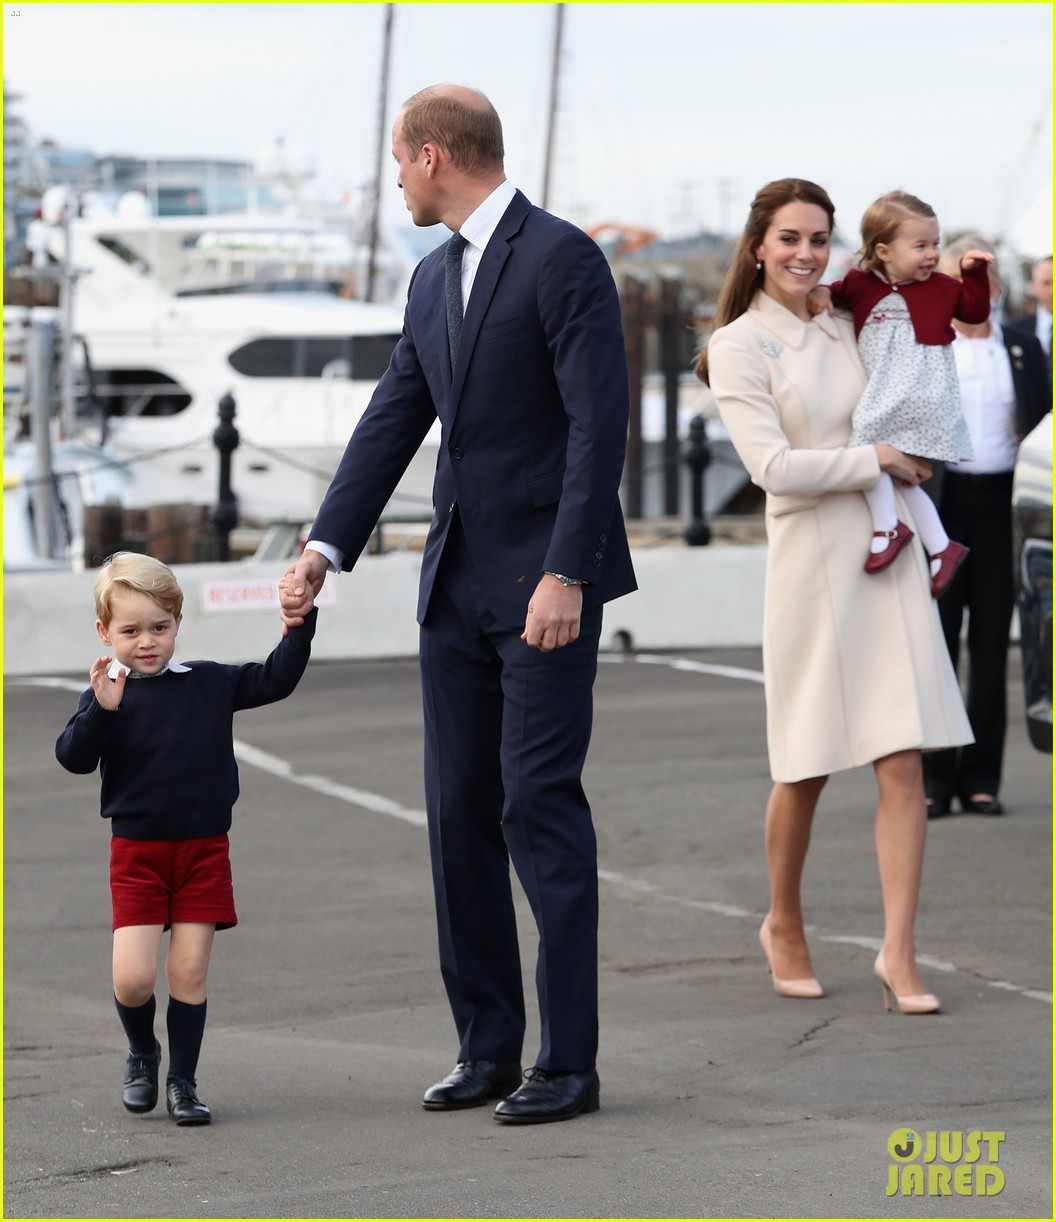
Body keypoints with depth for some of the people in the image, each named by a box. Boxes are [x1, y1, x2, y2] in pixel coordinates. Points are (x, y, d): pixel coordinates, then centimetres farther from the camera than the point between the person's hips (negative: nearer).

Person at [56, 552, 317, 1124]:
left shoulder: (209, 683, 4)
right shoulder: (107, 692, -4)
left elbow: (274, 679, 8)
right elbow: (73, 756, -14)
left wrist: (301, 623, -3)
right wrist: (101, 710, -29)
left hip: (204, 848, 2)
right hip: (137, 854, -2)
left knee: (189, 971, 0)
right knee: (132, 977, -7)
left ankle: (182, 1081, 13)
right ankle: (141, 1054, 23)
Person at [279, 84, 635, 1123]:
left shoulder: (562, 258, -11)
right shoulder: (434, 281, 15)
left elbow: (598, 424, -16)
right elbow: (392, 422, 13)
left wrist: (565, 574, -22)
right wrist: (327, 547, 1)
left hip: (548, 579, -8)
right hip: (457, 584, 8)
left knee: (539, 805, -9)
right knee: (459, 812, 7)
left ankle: (569, 1062, -5)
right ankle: (487, 1045, 14)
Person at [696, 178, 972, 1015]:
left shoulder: (845, 329, 11)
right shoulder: (739, 346, -5)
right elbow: (775, 466, -14)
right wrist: (879, 460, -12)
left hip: (889, 554, 4)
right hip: (812, 561, -4)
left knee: (904, 763, -5)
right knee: (807, 770, 5)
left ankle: (899, 955, -5)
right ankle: (784, 927, 27)